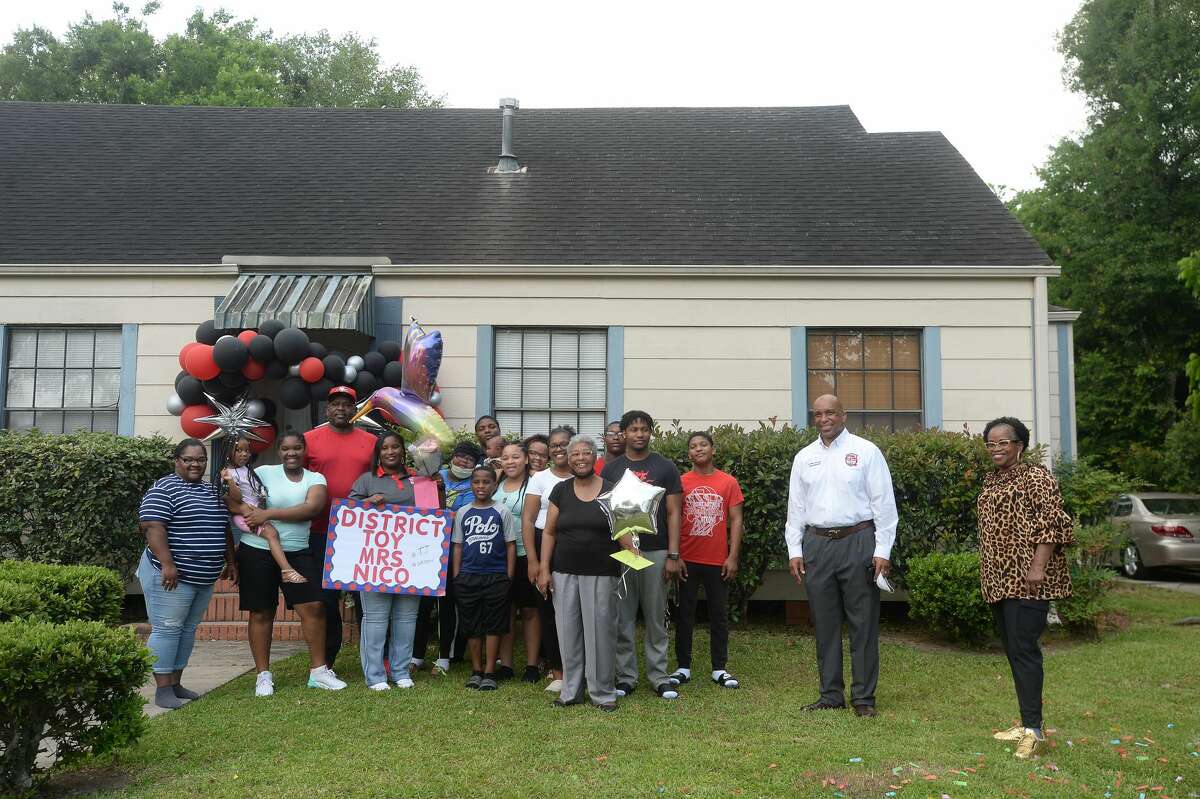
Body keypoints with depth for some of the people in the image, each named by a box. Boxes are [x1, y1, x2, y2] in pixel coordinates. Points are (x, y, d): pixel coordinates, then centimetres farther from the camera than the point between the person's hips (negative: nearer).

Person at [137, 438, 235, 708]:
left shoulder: (212, 491, 15)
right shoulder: (163, 489, -9)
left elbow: (224, 529, 22)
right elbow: (153, 527, -18)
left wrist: (230, 561, 18)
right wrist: (167, 564, -25)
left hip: (204, 578, 8)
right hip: (172, 575, -8)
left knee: (188, 630, 12)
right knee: (167, 629, -3)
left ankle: (176, 684, 20)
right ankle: (163, 689, 3)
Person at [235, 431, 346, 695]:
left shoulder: (315, 478, 4)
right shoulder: (264, 473, 1)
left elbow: (312, 507, -13)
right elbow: (230, 496, -3)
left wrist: (268, 514, -18)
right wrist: (247, 510, -24)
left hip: (298, 553, 1)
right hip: (258, 552, -1)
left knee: (314, 607, -4)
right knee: (261, 613, 6)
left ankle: (318, 670, 8)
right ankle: (263, 675, 18)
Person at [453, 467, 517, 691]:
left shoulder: (502, 512, 1)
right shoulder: (463, 513, 8)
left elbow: (511, 545, 2)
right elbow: (458, 546, 11)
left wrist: (509, 577, -2)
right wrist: (456, 576, 5)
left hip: (496, 576, -2)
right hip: (468, 577, 2)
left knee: (493, 625, 2)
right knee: (471, 626, 8)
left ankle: (489, 673, 9)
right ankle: (476, 671, 18)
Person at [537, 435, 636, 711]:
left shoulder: (611, 490, 0)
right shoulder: (560, 490, 6)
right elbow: (549, 533, 8)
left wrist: (632, 549, -22)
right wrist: (544, 569, 2)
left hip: (601, 574, -2)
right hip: (565, 573, 2)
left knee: (600, 631, 0)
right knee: (569, 631, 7)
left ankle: (603, 692, 13)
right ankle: (571, 690, 20)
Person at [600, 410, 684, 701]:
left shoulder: (665, 467, 3)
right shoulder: (611, 469, 7)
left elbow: (673, 513, 1)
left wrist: (673, 555, -6)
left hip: (655, 552, -1)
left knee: (656, 619, 6)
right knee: (623, 620, 6)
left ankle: (659, 677, 14)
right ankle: (626, 676, 15)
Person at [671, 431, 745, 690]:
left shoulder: (728, 482, 1)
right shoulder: (680, 482, 1)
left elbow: (735, 520, 2)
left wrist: (733, 556, -4)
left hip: (718, 561, 0)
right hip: (687, 560, 0)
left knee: (719, 615, 7)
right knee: (685, 614, 7)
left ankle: (719, 669, 17)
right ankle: (683, 668, 16)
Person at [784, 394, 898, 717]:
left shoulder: (865, 451, 0)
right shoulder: (804, 457, 12)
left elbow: (883, 502, -2)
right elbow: (796, 506, 13)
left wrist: (882, 550, -8)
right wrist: (794, 550, 6)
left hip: (858, 541, -3)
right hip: (817, 543, 4)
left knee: (862, 623, 1)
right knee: (824, 623, 8)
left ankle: (864, 697, 10)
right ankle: (831, 694, 18)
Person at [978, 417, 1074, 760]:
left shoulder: (1035, 476, -8)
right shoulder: (990, 480, 17)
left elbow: (1052, 523, -15)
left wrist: (1038, 566, -22)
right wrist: (986, 572, 21)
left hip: (1027, 580, -9)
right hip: (998, 580, 9)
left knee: (1023, 650, -11)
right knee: (1012, 651, 12)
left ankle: (1033, 730, -8)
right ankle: (1026, 723, 20)